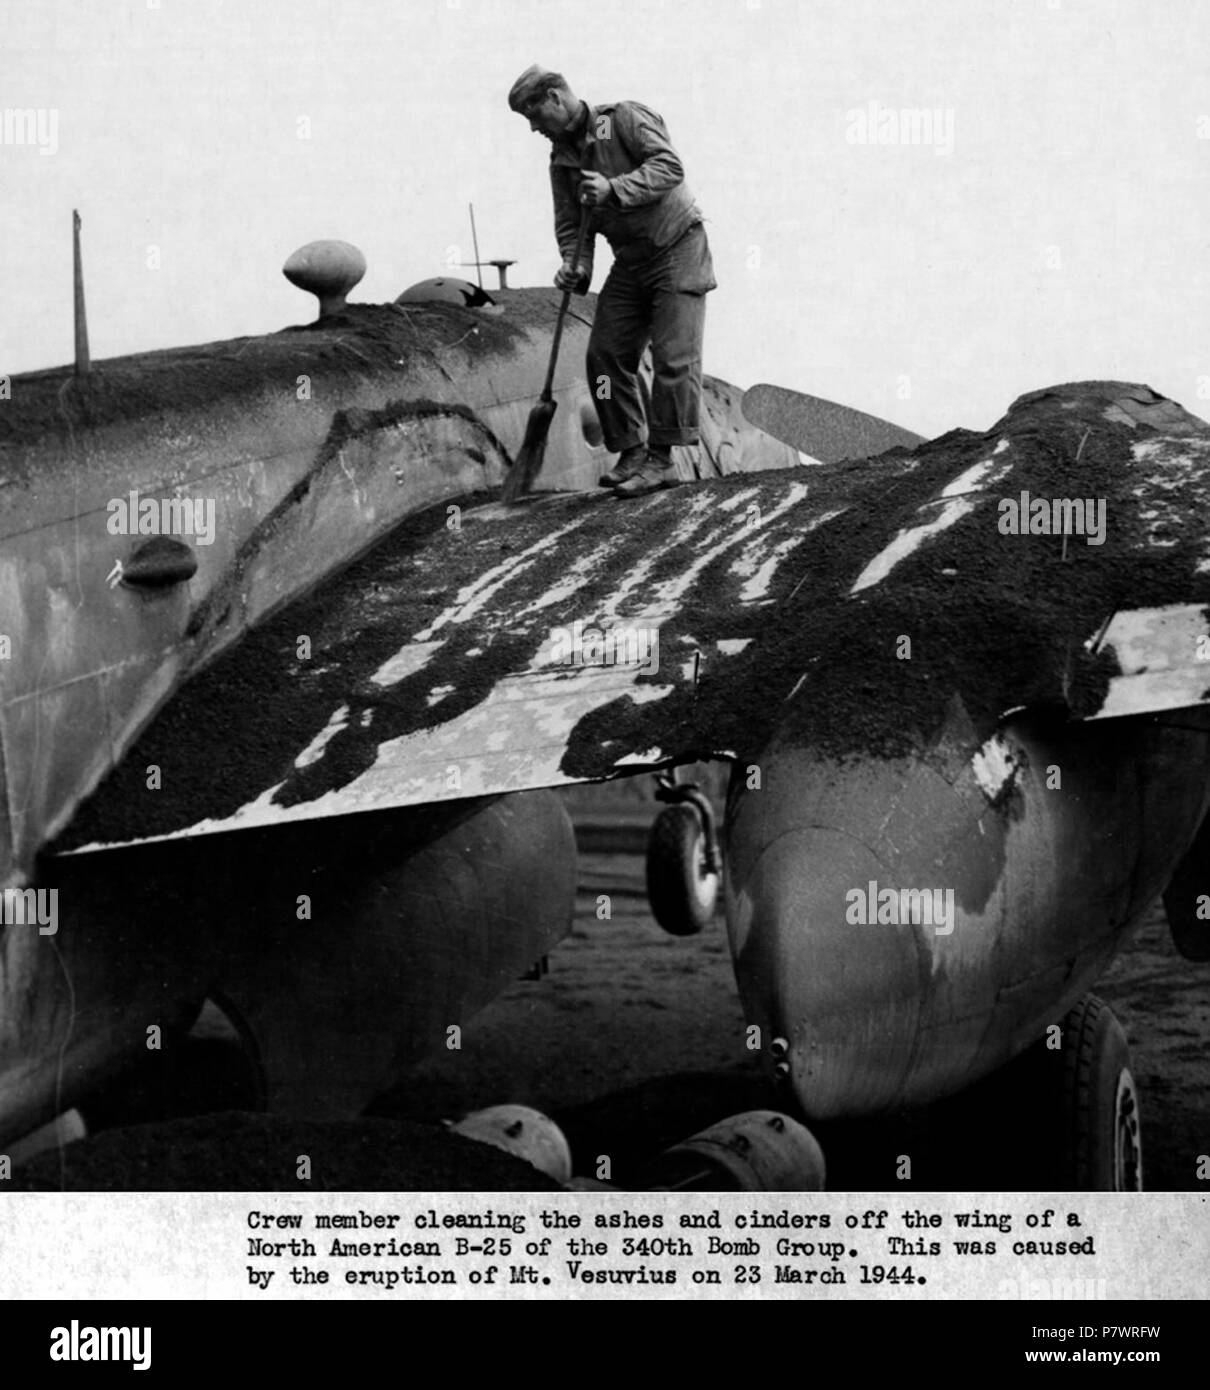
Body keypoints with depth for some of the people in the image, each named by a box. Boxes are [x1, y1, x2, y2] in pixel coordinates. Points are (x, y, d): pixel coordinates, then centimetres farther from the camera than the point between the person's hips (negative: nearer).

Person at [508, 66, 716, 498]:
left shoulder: (626, 119, -12)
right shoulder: (562, 157, 8)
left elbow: (669, 166, -23)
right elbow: (570, 222, 5)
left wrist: (615, 189, -32)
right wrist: (576, 266, -14)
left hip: (676, 248, -7)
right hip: (629, 262, 7)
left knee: (674, 356, -12)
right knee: (605, 355, 2)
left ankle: (662, 459, -9)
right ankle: (631, 451, 10)